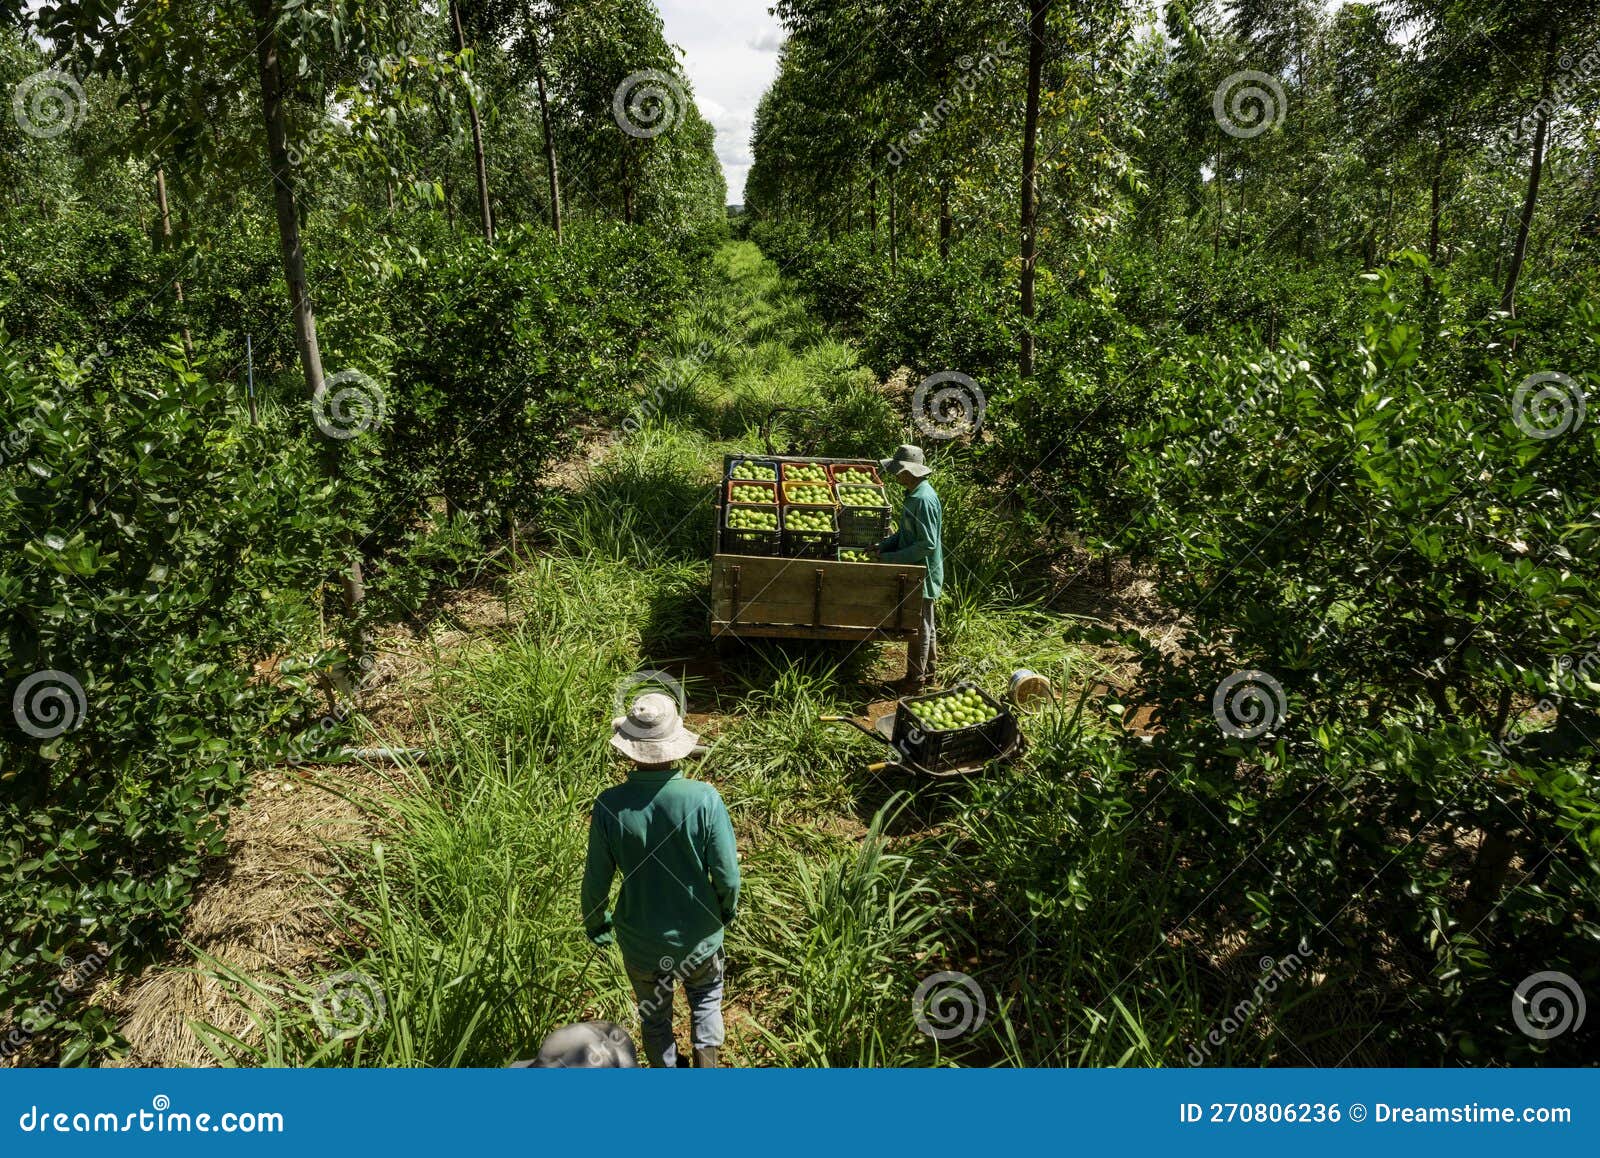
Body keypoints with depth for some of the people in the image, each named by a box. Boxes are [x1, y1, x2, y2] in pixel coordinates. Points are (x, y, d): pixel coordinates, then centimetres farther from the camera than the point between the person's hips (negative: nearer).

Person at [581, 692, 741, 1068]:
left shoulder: (610, 805, -24)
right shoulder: (703, 798, -26)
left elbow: (597, 880, -12)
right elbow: (727, 875, -17)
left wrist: (595, 924, 9)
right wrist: (727, 909, 5)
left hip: (641, 942, 1)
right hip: (699, 936, -1)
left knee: (654, 1014, 28)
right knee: (706, 997, 32)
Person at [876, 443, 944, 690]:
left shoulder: (924, 500, -24)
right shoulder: (914, 494, 7)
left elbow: (928, 544, -26)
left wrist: (892, 558, -21)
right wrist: (884, 545, 6)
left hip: (923, 575, -10)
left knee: (919, 629, 2)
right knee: (925, 626, 20)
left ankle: (915, 683, 12)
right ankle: (927, 672, 33)